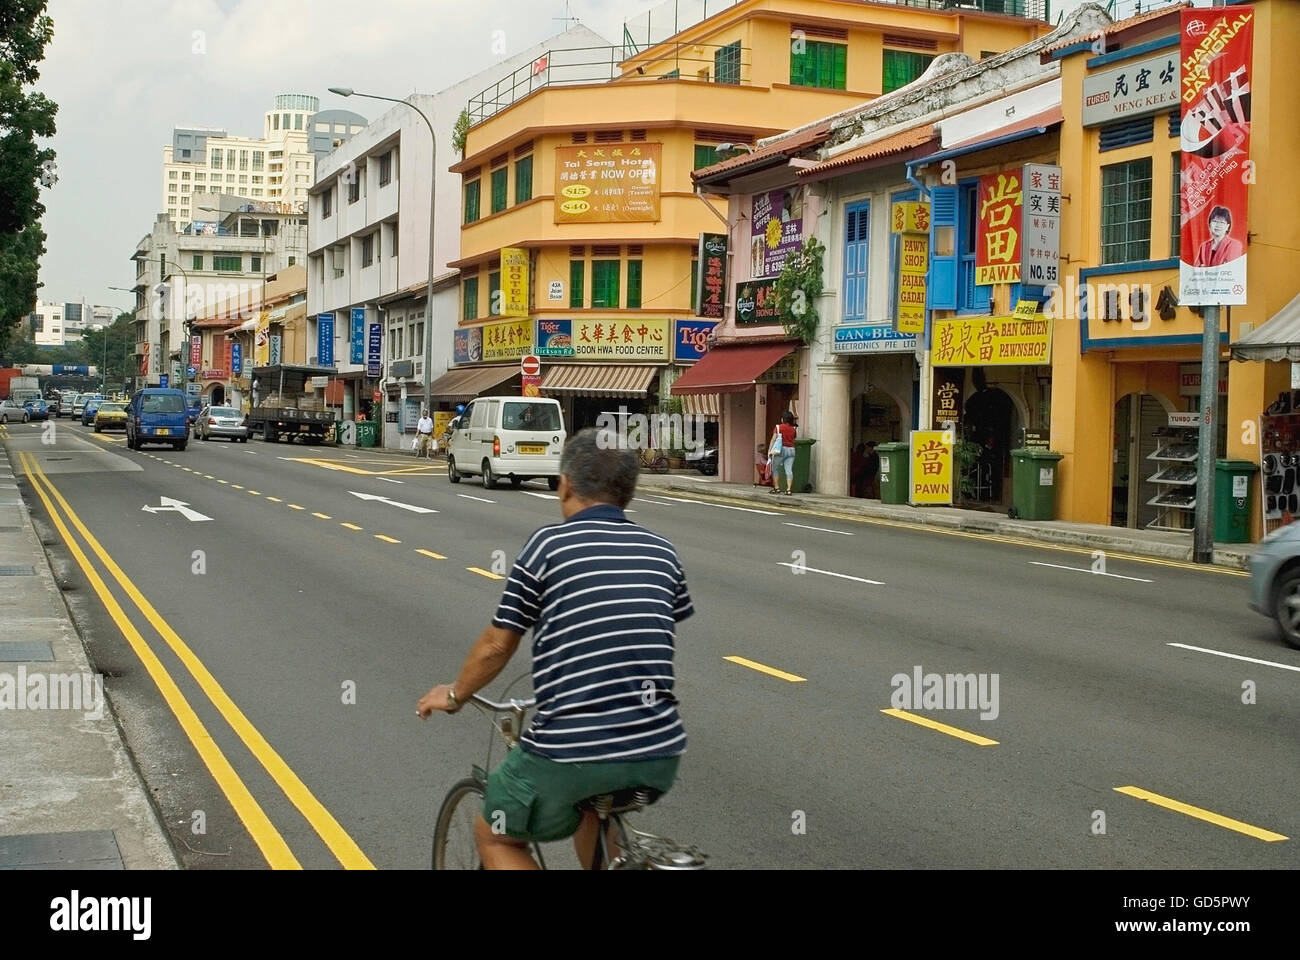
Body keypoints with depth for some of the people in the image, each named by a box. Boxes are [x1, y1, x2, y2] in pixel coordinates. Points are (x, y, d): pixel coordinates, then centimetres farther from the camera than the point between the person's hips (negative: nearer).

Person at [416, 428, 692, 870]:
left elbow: (497, 646, 4)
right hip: (660, 754, 5)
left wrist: (454, 694, 23)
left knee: (495, 836, 21)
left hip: (569, 753, -5)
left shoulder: (549, 544, -2)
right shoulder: (661, 551, 10)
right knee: (590, 796, 37)